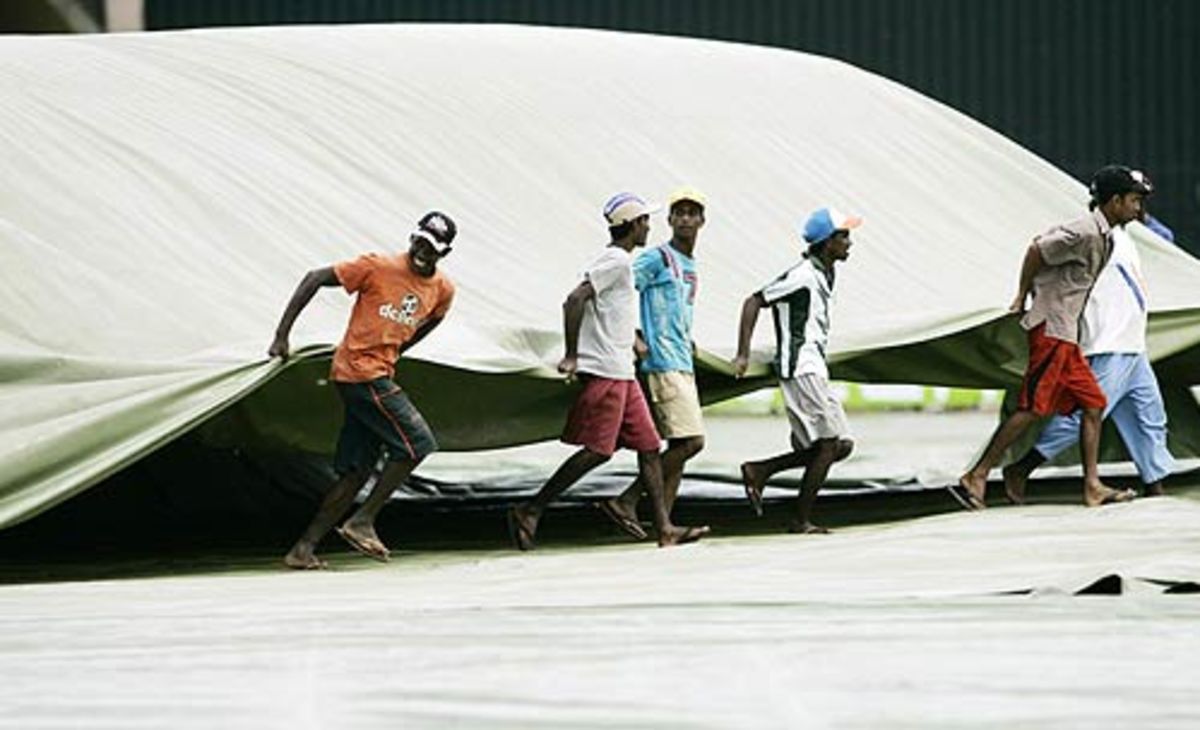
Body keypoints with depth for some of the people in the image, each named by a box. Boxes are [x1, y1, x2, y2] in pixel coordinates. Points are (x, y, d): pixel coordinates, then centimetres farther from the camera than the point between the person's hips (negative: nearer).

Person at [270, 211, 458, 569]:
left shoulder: (443, 290, 8)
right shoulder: (378, 267, -10)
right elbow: (314, 279, -8)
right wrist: (282, 335, -12)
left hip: (379, 375, 7)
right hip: (359, 372, -7)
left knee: (356, 472, 4)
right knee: (417, 443, -11)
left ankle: (304, 548, 4)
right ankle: (362, 522, -5)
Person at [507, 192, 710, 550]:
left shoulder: (620, 261, 18)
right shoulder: (616, 261, -12)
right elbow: (574, 300, -22)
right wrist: (571, 356, -21)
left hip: (621, 373, 10)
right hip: (605, 373, -10)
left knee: (649, 446, 5)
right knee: (597, 450, -11)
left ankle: (665, 527, 3)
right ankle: (530, 512, -6)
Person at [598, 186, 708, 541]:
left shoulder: (690, 266, 19)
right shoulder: (656, 259, -8)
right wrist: (634, 341, -14)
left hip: (684, 365, 9)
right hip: (663, 364, -9)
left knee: (679, 446, 3)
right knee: (690, 442, -14)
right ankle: (625, 501, -10)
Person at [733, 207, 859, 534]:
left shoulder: (822, 276, 16)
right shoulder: (803, 275, -13)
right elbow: (754, 302, -15)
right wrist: (743, 354, -19)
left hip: (813, 369, 10)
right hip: (802, 369, -10)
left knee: (842, 445, 6)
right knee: (829, 444, -10)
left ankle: (759, 471, 10)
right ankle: (802, 521, -4)